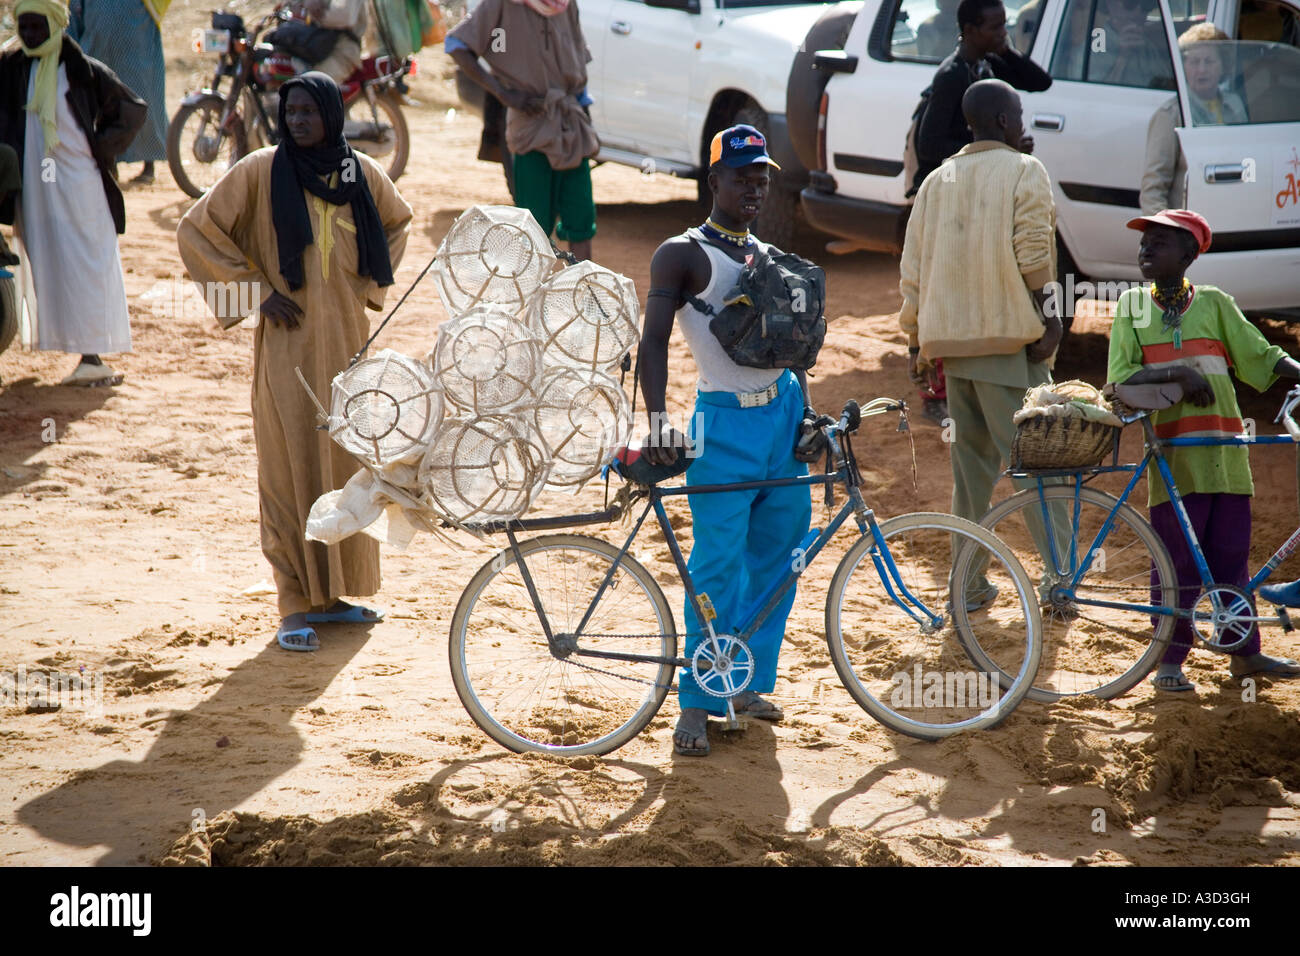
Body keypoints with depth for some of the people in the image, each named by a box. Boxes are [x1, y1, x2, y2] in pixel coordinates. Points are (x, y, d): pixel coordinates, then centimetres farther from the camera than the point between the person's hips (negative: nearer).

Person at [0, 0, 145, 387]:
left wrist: (102, 148, -2)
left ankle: (92, 356, -2)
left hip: (79, 183, -3)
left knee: (84, 266, -3)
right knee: (42, 265, 3)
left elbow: (132, 109, 5)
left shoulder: (85, 71, -3)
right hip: (32, 186, 3)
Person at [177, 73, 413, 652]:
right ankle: (296, 606, 0)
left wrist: (370, 284, 11)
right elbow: (195, 230, -5)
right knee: (292, 466, -5)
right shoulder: (260, 171, -7)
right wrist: (255, 290, -7)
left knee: (346, 462, 9)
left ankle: (331, 592, 21)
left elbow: (397, 221, 25)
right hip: (289, 339, -4)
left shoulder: (361, 173, 4)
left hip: (346, 338, 4)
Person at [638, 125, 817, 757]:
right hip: (725, 425, -6)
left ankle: (746, 684, 21)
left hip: (784, 414, 6)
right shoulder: (682, 254, -4)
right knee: (718, 565, -9)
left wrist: (807, 409, 9)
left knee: (776, 554, 8)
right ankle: (697, 703, -1)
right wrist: (658, 422, -24)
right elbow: (654, 339, -13)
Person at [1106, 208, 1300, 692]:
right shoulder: (1132, 306, 5)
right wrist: (1176, 373, -18)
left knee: (1230, 555, 7)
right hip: (1173, 455, -1)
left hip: (1225, 452, 1)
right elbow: (1120, 379, -3)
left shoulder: (1214, 303, 7)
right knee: (1178, 559, -3)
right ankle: (1170, 660, 7)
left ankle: (1245, 652, 19)